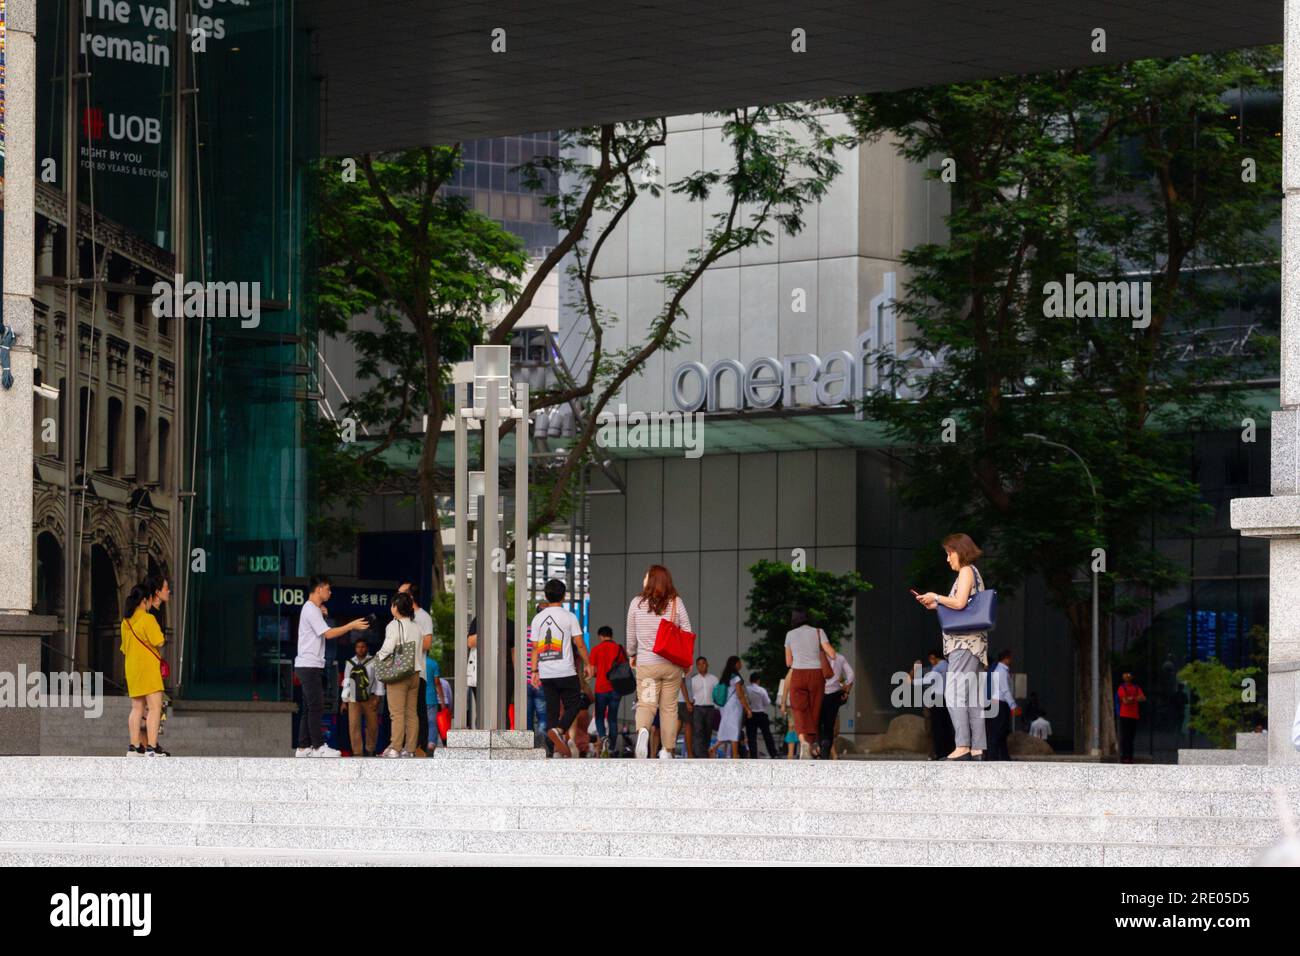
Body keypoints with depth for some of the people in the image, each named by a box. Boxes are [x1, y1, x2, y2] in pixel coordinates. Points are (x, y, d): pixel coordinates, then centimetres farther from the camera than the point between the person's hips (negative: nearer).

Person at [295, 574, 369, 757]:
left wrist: (322, 614, 14)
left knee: (309, 708, 9)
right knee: (316, 706, -10)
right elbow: (328, 634, -19)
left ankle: (303, 748, 10)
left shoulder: (312, 609, 18)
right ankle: (318, 747, -10)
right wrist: (352, 626, -15)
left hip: (312, 666, 10)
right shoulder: (311, 610, -13)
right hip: (309, 665, -10)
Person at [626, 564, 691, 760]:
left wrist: (632, 655, 26)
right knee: (669, 707, 10)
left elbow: (631, 634, 9)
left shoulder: (637, 603, -2)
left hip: (646, 663, -1)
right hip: (672, 664, 1)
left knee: (646, 704, -1)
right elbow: (687, 633, 1)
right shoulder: (676, 603, -2)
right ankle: (667, 750, 12)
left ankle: (643, 730, -32)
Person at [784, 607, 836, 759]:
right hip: (816, 675, 1)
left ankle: (803, 741, -33)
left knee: (800, 713, -5)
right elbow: (832, 654, -5)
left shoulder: (790, 635, 6)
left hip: (798, 675, 0)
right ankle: (810, 749, 12)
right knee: (814, 713, 10)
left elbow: (788, 662, 12)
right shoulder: (818, 632, 4)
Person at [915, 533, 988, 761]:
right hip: (972, 641, 10)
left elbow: (959, 602, -18)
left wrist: (936, 597, -3)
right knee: (970, 696, 6)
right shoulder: (973, 572, 22)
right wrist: (936, 605, 17)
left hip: (964, 640, -10)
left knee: (954, 691, -16)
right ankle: (977, 749, 3)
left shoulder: (966, 571, -6)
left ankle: (962, 746, -24)